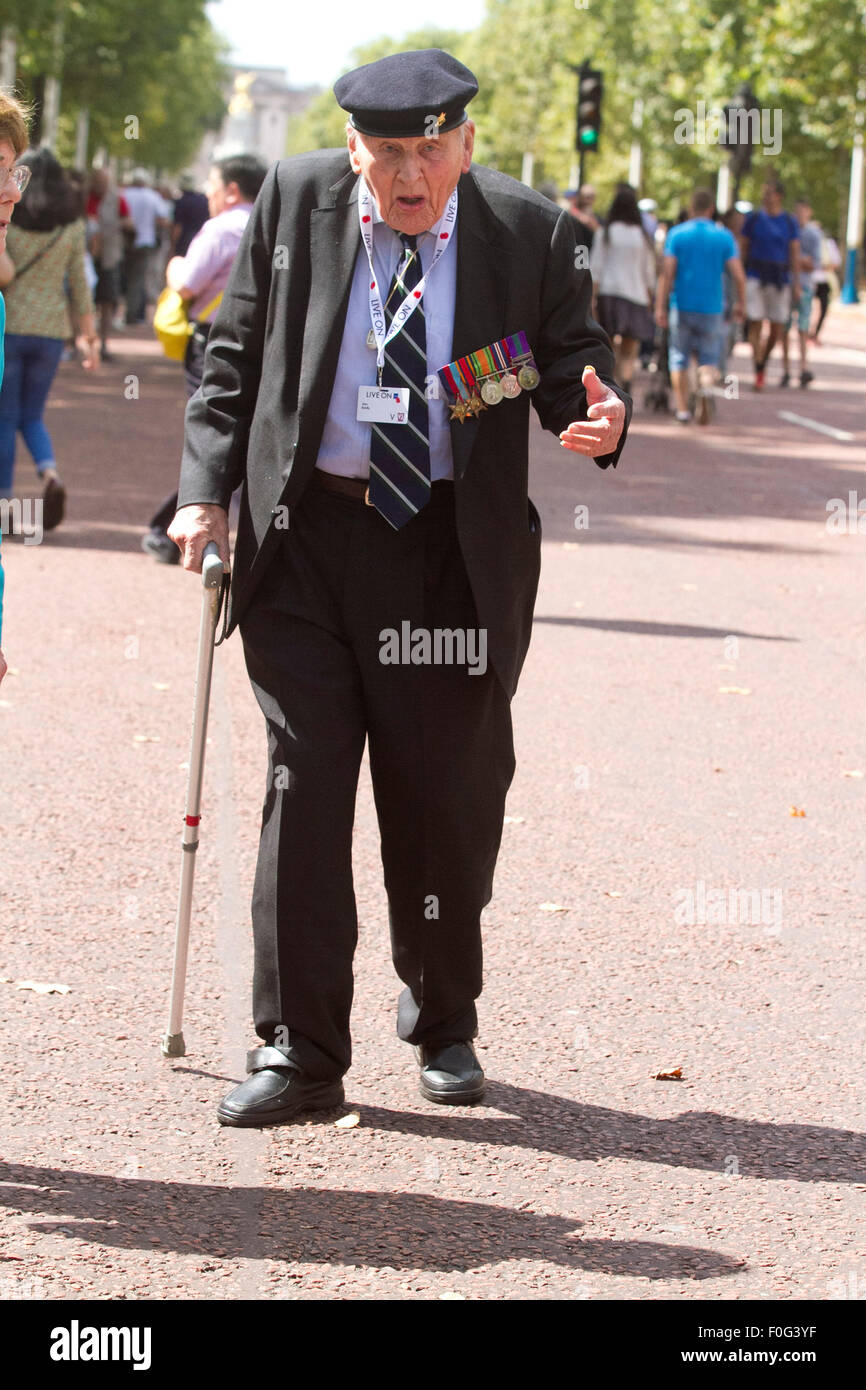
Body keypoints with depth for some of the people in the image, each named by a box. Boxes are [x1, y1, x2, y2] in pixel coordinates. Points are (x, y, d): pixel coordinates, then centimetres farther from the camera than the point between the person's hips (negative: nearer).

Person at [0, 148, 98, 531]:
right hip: (51, 330, 3)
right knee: (31, 416, 15)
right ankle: (51, 475, -11)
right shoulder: (71, 224, 2)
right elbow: (79, 284, 4)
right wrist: (88, 334, 10)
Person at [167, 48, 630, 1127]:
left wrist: (597, 416, -17)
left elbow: (571, 360, 7)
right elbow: (235, 356, 6)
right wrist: (205, 491, -4)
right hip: (303, 532, 0)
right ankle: (298, 1052, 3)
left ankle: (442, 1023, 29)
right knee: (303, 785, -3)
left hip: (454, 548, 0)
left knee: (445, 796, 6)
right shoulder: (294, 202, 1)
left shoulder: (526, 233, -1)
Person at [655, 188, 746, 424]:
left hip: (682, 306, 0)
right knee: (708, 358, 8)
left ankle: (682, 409, 8)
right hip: (711, 307, 0)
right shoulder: (724, 236, 0)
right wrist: (741, 304, 13)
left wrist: (660, 307, -7)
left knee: (679, 359, 12)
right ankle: (706, 387, -24)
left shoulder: (677, 234, -2)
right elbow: (739, 276, -2)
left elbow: (667, 274, -8)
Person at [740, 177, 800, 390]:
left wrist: (796, 283, -2)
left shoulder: (790, 222, 5)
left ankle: (763, 361, 29)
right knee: (755, 325, -8)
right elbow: (742, 249, 6)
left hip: (780, 280, 1)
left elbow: (795, 254, 5)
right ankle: (758, 372, -6)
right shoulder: (753, 219, 3)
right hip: (755, 278, -1)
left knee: (777, 330, 4)